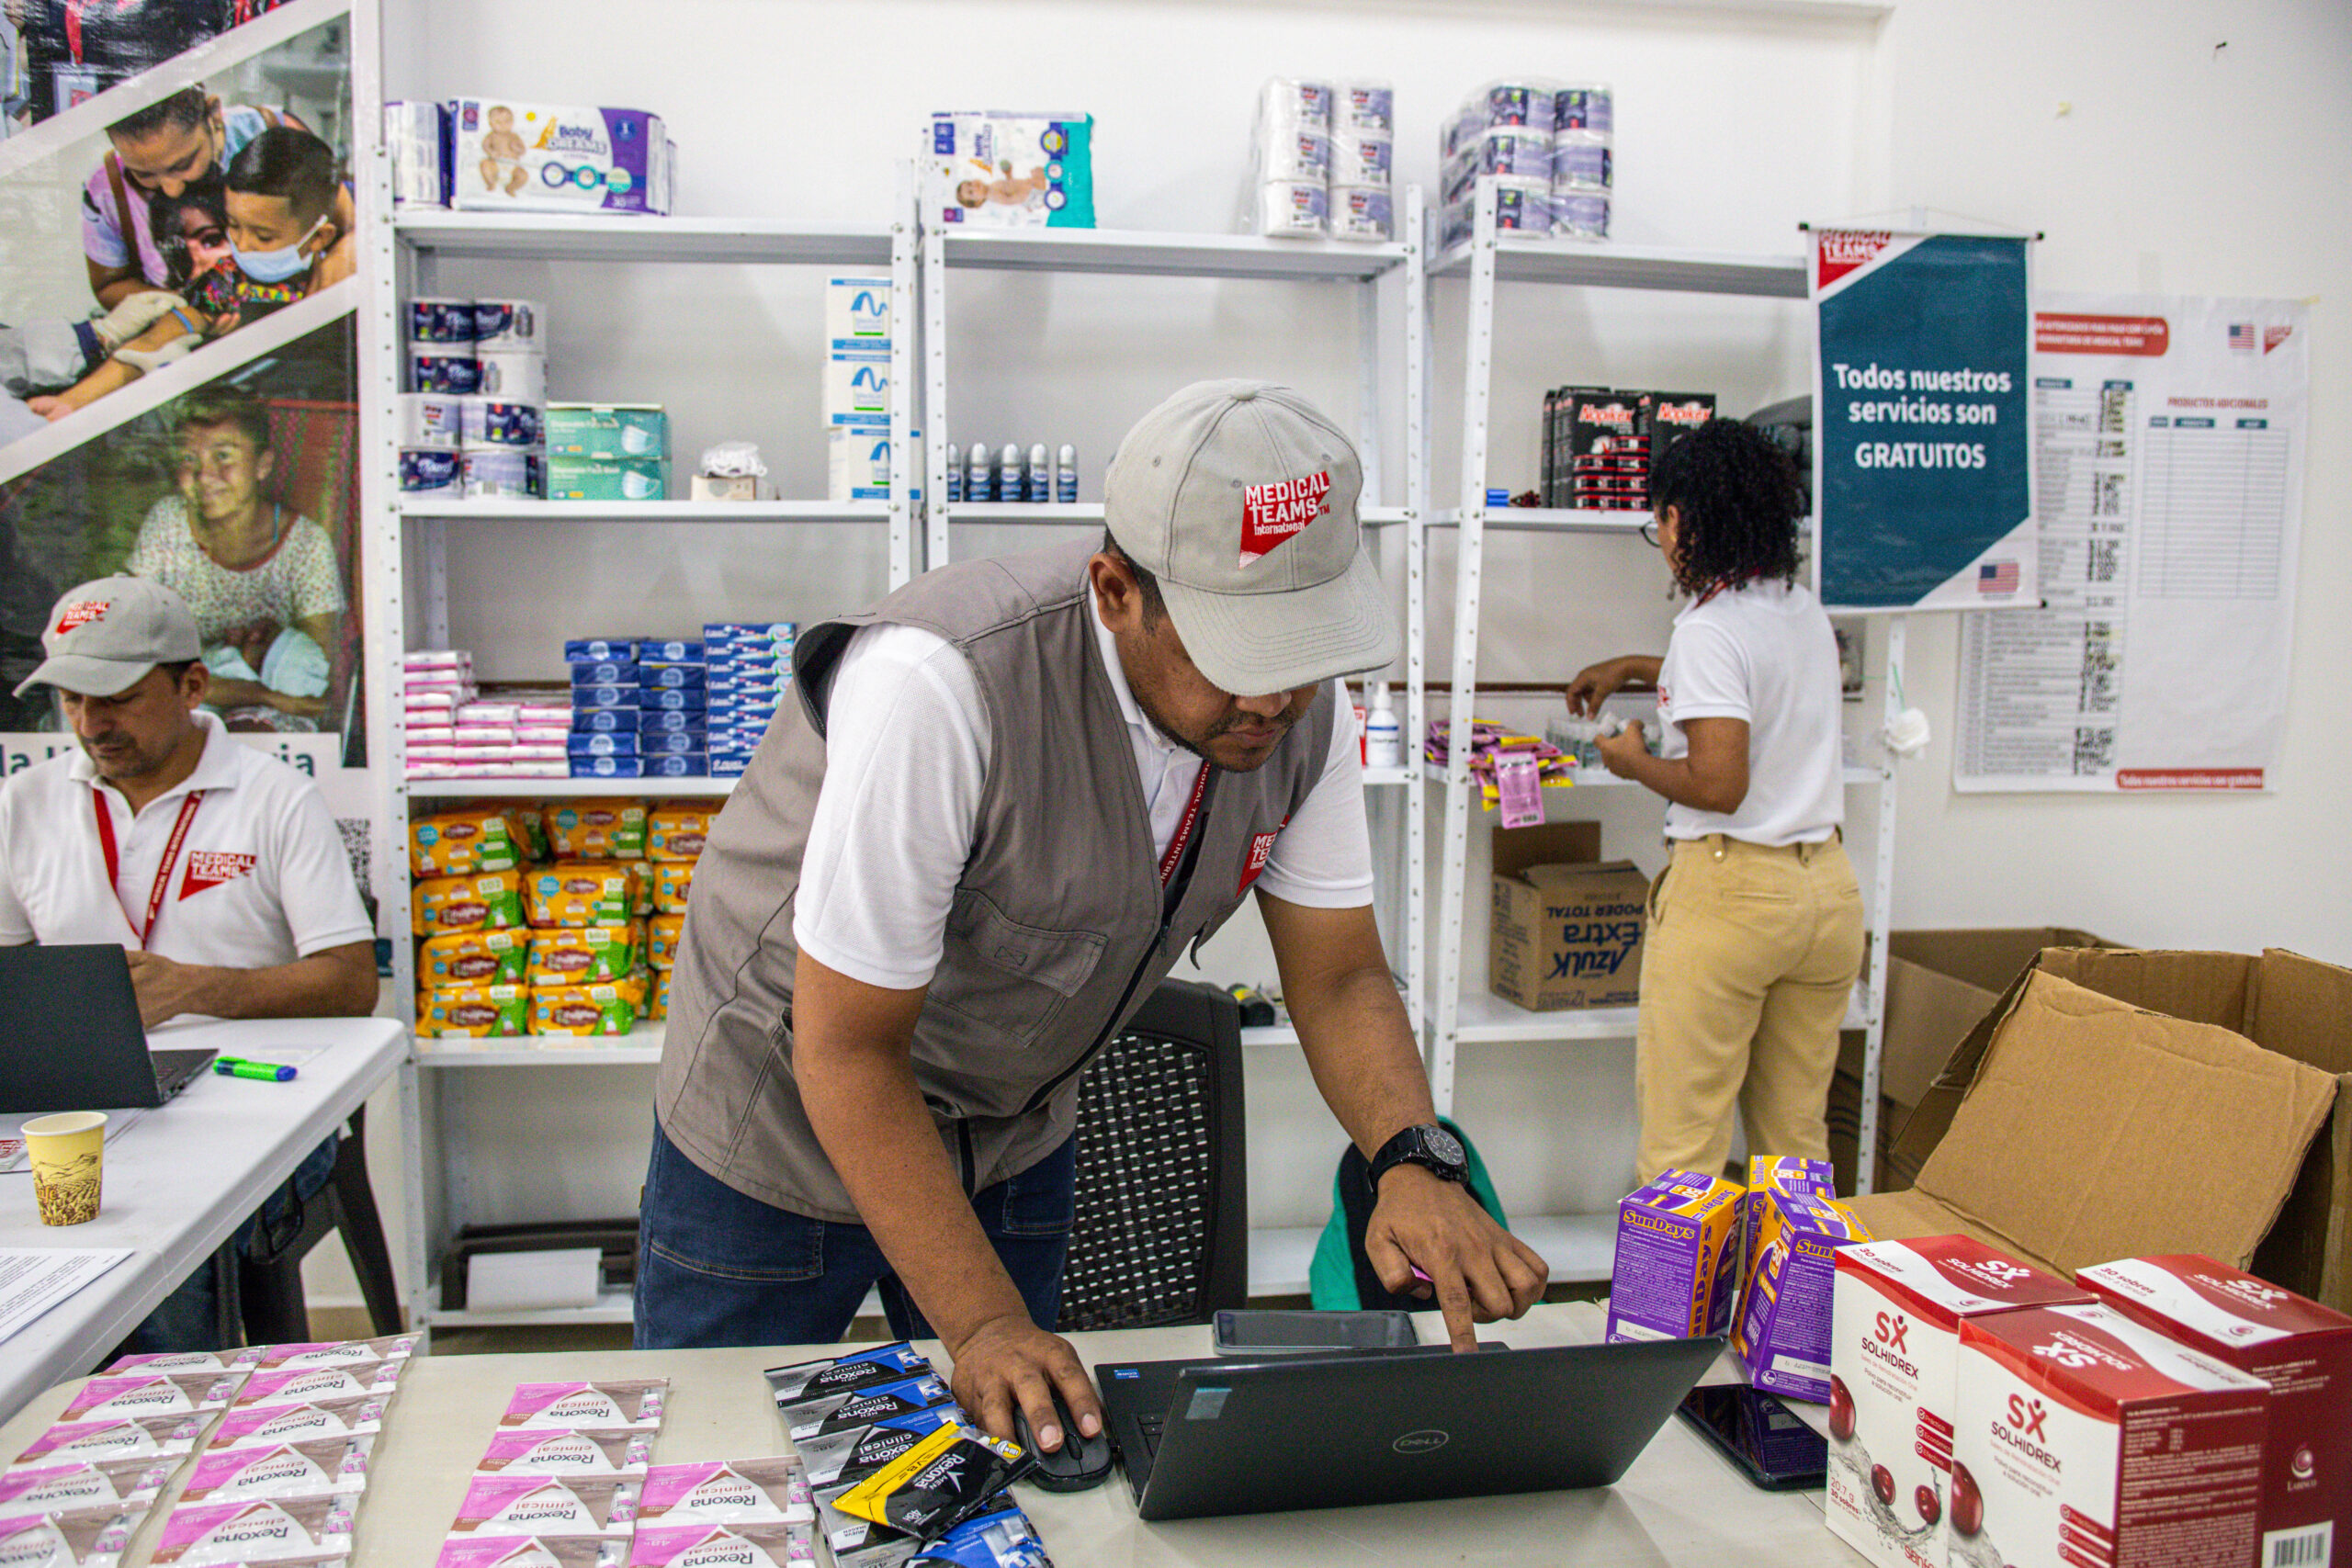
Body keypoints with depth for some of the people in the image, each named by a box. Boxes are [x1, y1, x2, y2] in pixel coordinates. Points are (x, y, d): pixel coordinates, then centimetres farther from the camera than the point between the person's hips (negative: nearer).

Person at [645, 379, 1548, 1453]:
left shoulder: (1298, 703, -17)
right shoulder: (941, 687, -36)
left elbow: (1338, 979, -8)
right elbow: (848, 1050, -29)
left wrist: (1415, 1161, -27)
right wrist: (983, 1323, -30)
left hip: (1015, 1126, 5)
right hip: (792, 1114, -4)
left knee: (1011, 1446, 18)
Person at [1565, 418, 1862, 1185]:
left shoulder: (1711, 627, -14)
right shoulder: (1808, 612, 10)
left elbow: (1718, 784, -20)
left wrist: (1633, 761, -2)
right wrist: (1634, 668, 34)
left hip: (1729, 889, -8)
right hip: (1828, 886, 8)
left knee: (1682, 1138, 2)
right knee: (1797, 1136, 16)